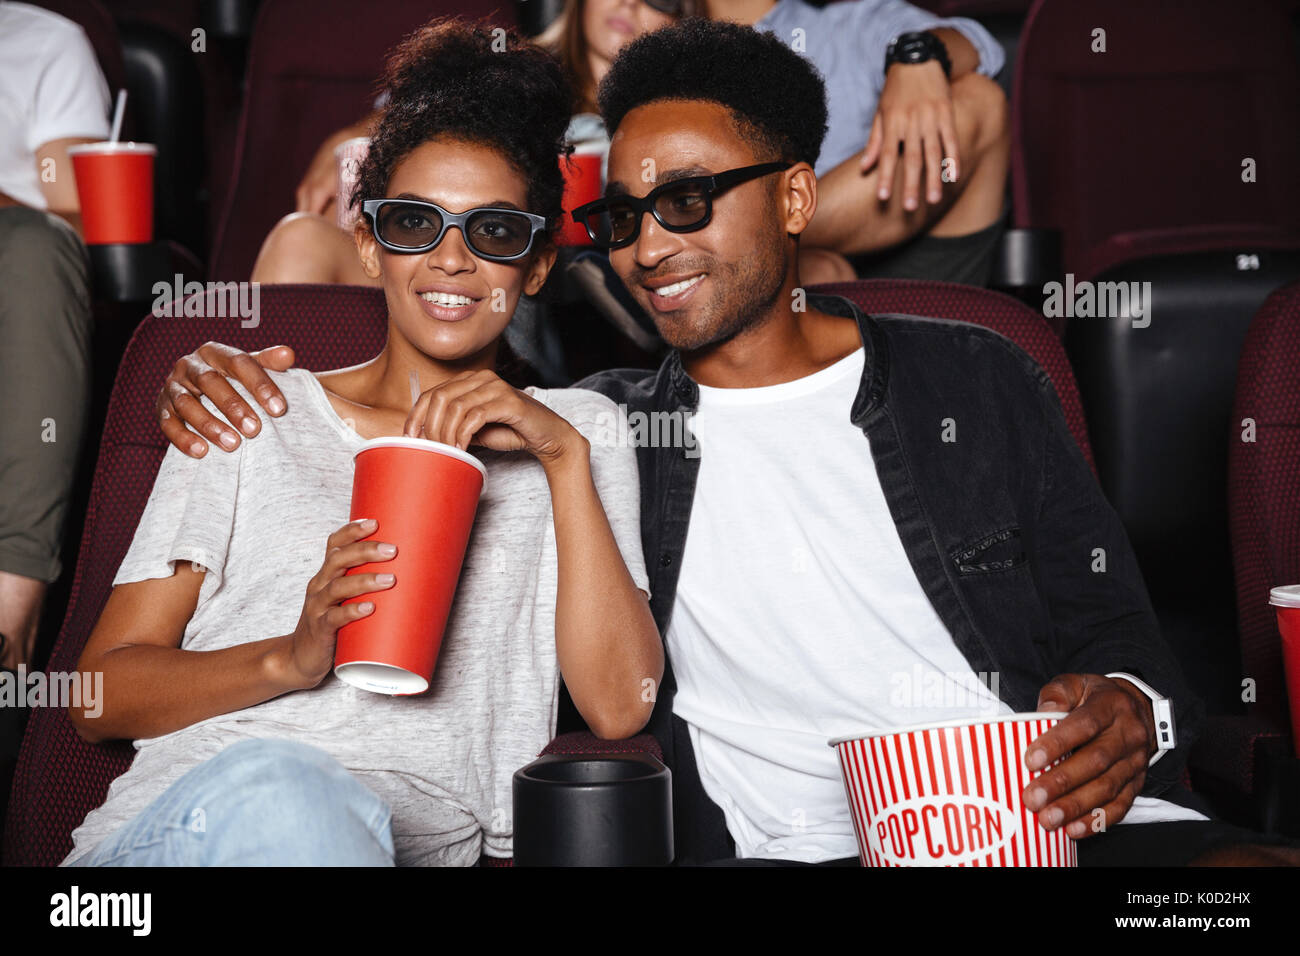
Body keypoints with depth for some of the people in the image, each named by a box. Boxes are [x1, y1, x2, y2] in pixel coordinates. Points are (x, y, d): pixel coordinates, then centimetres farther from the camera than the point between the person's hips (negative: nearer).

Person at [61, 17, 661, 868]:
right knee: (271, 784, -36)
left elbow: (618, 707, 4)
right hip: (178, 819, 1)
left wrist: (564, 455, -2)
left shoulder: (578, 434, 19)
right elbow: (101, 695, 10)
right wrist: (290, 659, -10)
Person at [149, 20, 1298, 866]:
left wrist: (1128, 710, -9)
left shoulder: (974, 381, 16)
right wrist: (233, 385, 9)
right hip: (783, 843, 2)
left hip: (1046, 813, -1)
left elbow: (1114, 630, 16)